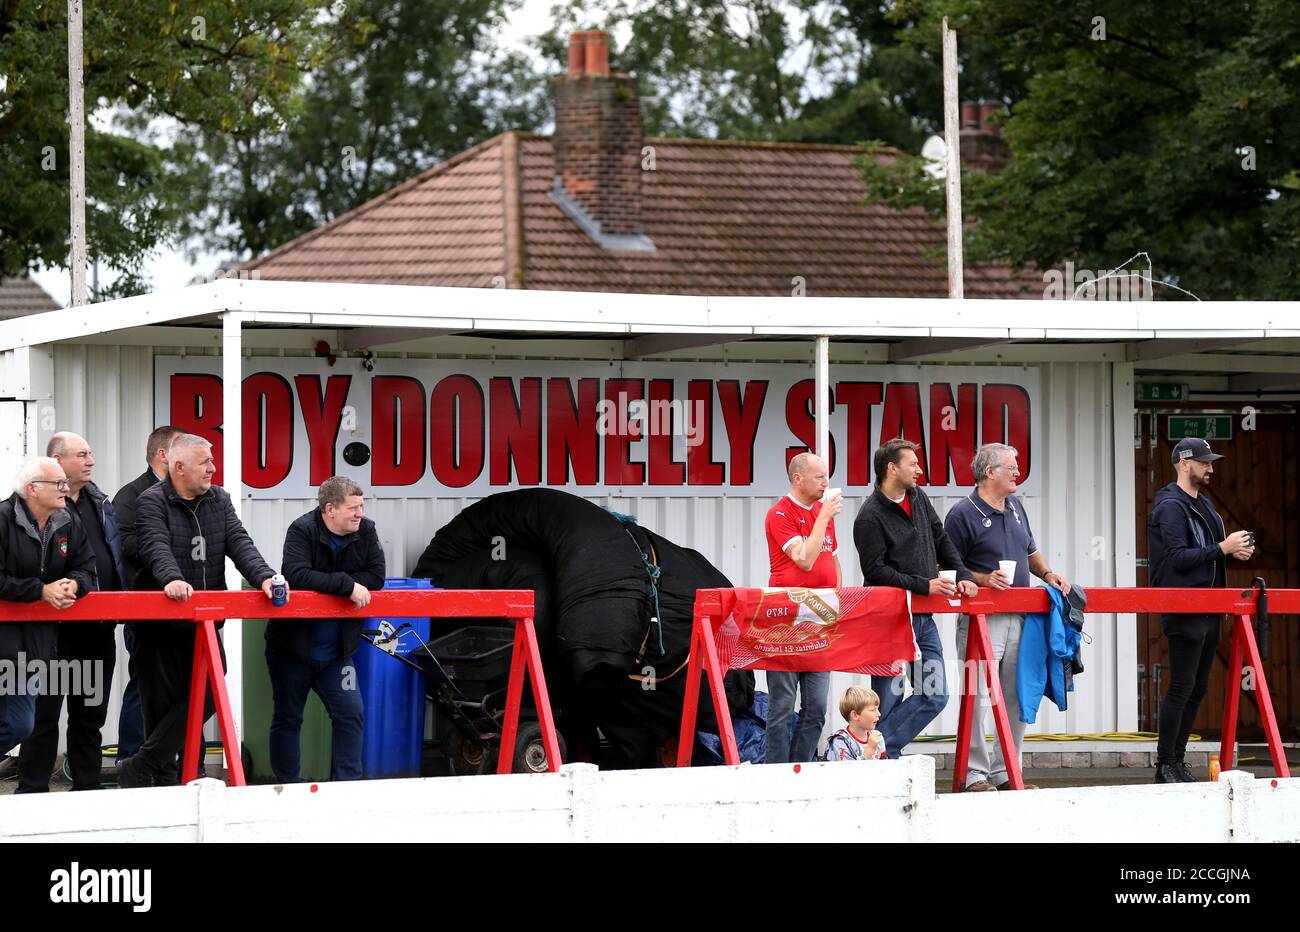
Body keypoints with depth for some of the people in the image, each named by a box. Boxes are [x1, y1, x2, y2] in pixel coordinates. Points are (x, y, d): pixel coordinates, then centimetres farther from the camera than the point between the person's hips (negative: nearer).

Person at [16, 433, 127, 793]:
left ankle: (88, 789, 20)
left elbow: (114, 554, 22)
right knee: (45, 712, -3)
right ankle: (33, 790, 2)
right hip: (58, 624, -7)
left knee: (91, 712, 13)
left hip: (100, 625, 8)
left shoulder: (98, 501, 15)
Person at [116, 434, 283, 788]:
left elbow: (239, 543, 1)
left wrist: (264, 577, -18)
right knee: (162, 703, -1)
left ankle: (141, 766, 0)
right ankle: (164, 781, 8)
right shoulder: (151, 502, -5)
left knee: (207, 693, -6)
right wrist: (171, 579, -43)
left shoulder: (219, 500, 13)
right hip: (160, 623, -5)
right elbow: (157, 547, -23)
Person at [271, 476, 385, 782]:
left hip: (336, 651, 3)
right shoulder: (302, 531, -16)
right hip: (293, 646, -3)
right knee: (287, 719, 7)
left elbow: (376, 577, -12)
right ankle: (288, 788, 17)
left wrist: (326, 584, -21)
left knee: (351, 715, -4)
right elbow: (297, 576, -31)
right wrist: (346, 585, -34)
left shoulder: (365, 531, -3)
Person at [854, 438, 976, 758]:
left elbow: (942, 542, 19)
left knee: (934, 696, 2)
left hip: (923, 618, 8)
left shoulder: (918, 498, 12)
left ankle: (882, 745, 5)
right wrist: (923, 585, -20)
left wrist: (963, 576, 5)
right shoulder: (870, 517, -12)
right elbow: (875, 571, -17)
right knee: (889, 698, -5)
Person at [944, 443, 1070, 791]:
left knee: (1017, 698, 9)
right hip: (981, 619, -7)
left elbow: (1030, 551, 26)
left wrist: (1047, 573, 8)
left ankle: (1006, 772, 16)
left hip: (1019, 618, 7)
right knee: (977, 698, -8)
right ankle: (975, 774, -3)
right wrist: (982, 579, -20)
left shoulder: (1015, 507, 15)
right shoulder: (963, 514, -8)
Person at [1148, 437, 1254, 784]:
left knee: (1198, 689, 10)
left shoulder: (1204, 505, 18)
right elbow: (1178, 557, -20)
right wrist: (1223, 548, -19)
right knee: (1182, 687, -8)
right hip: (1184, 611, -9)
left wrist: (1235, 550, 3)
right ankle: (1166, 765, -3)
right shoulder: (1171, 507, -11)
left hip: (1208, 611, 9)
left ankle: (1177, 760, 16)